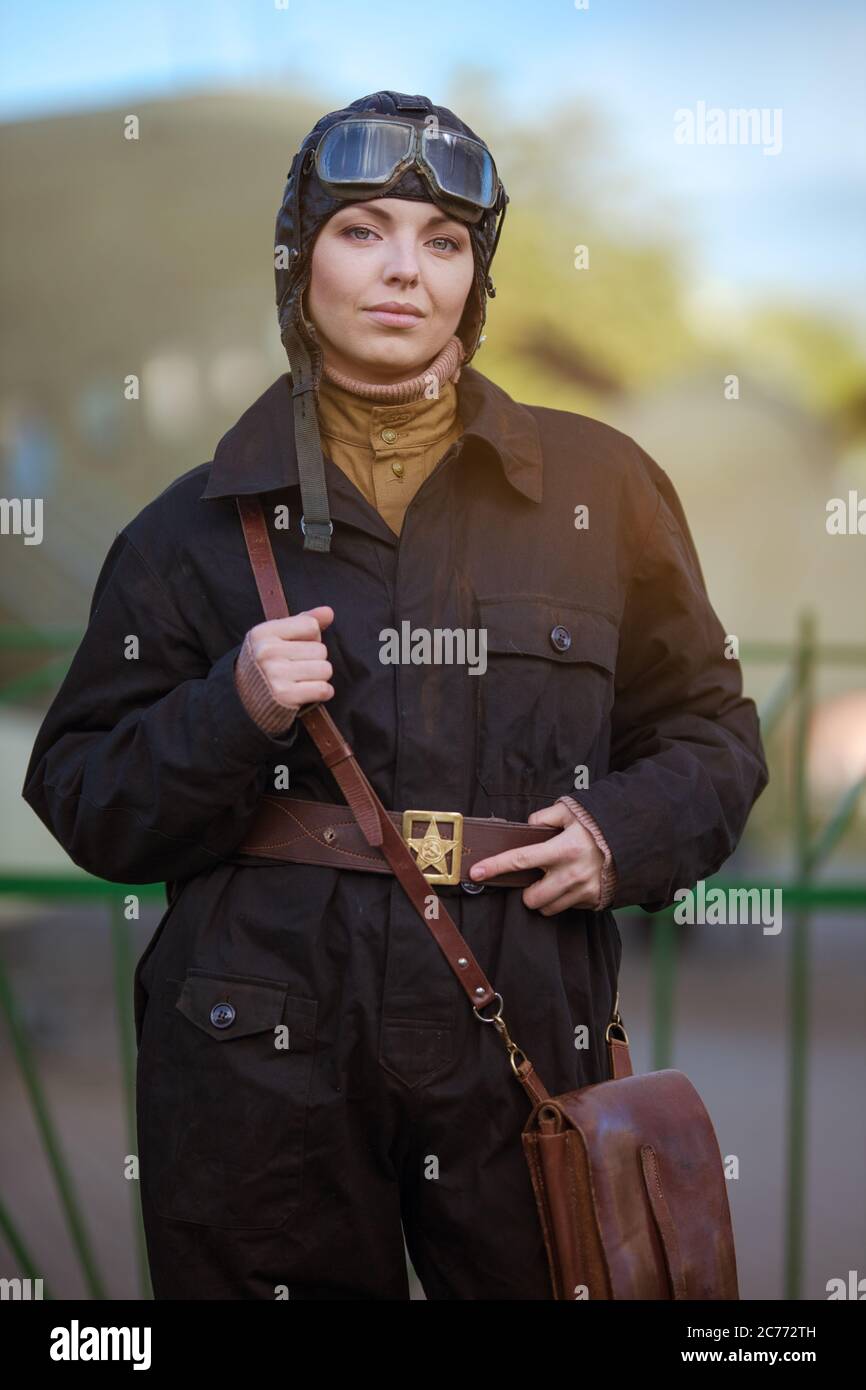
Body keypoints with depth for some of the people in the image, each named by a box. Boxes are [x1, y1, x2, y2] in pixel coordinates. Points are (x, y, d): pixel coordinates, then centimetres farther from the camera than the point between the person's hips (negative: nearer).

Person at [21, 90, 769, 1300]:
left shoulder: (599, 488, 6)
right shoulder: (199, 525, 5)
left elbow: (711, 734, 13)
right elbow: (83, 801, 5)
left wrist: (625, 834, -7)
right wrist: (232, 714, -13)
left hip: (524, 1051, 1)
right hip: (264, 1059, 0)